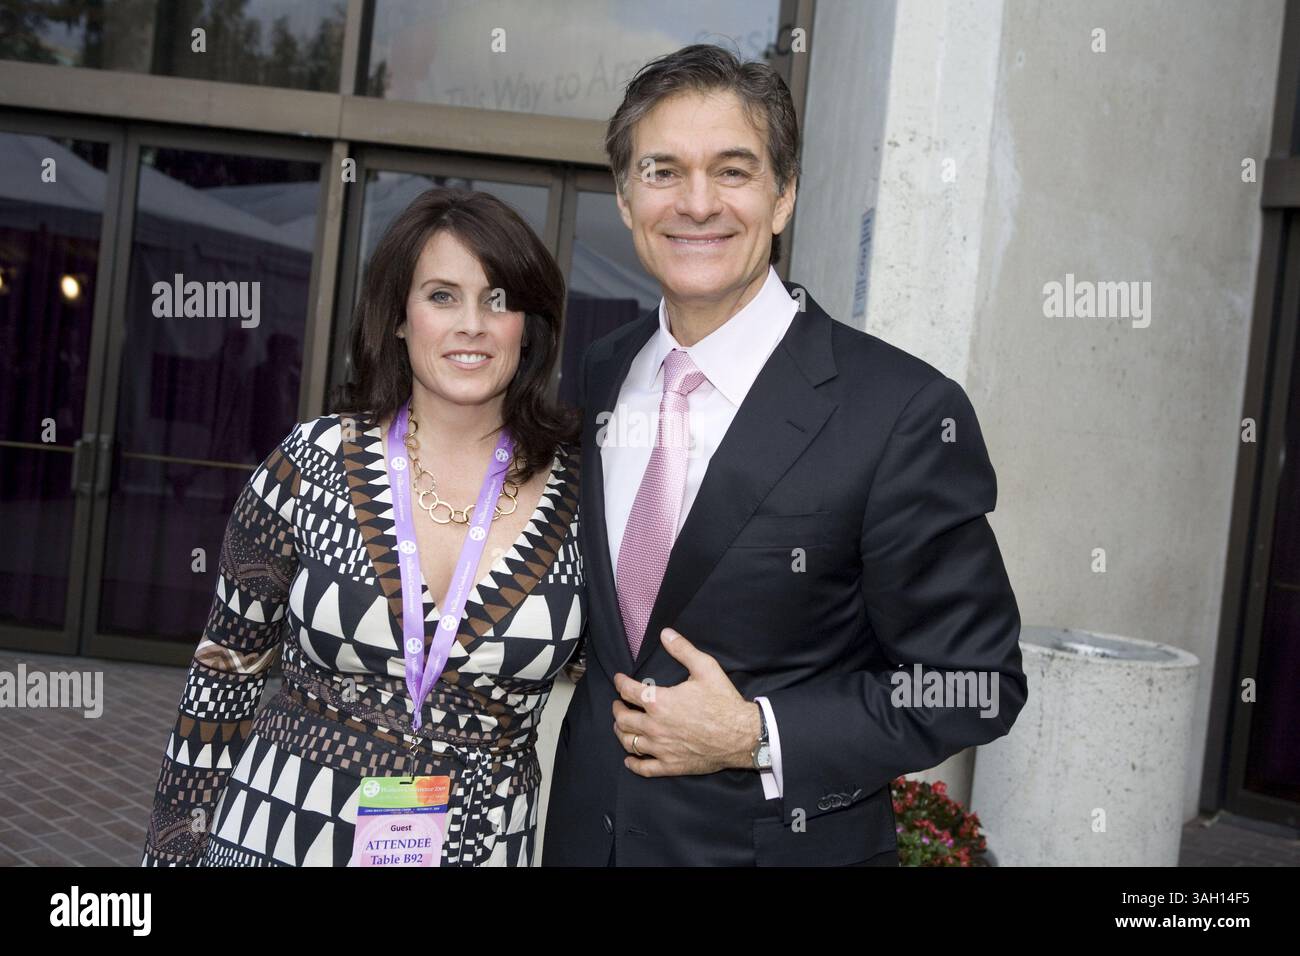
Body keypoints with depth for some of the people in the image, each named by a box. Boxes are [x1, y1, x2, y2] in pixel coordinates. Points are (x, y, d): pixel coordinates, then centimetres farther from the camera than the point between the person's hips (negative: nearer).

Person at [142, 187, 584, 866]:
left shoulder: (580, 487, -7)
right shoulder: (311, 464, -8)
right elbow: (226, 670, 1)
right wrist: (176, 850, 3)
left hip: (481, 847, 1)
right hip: (281, 838, 0)